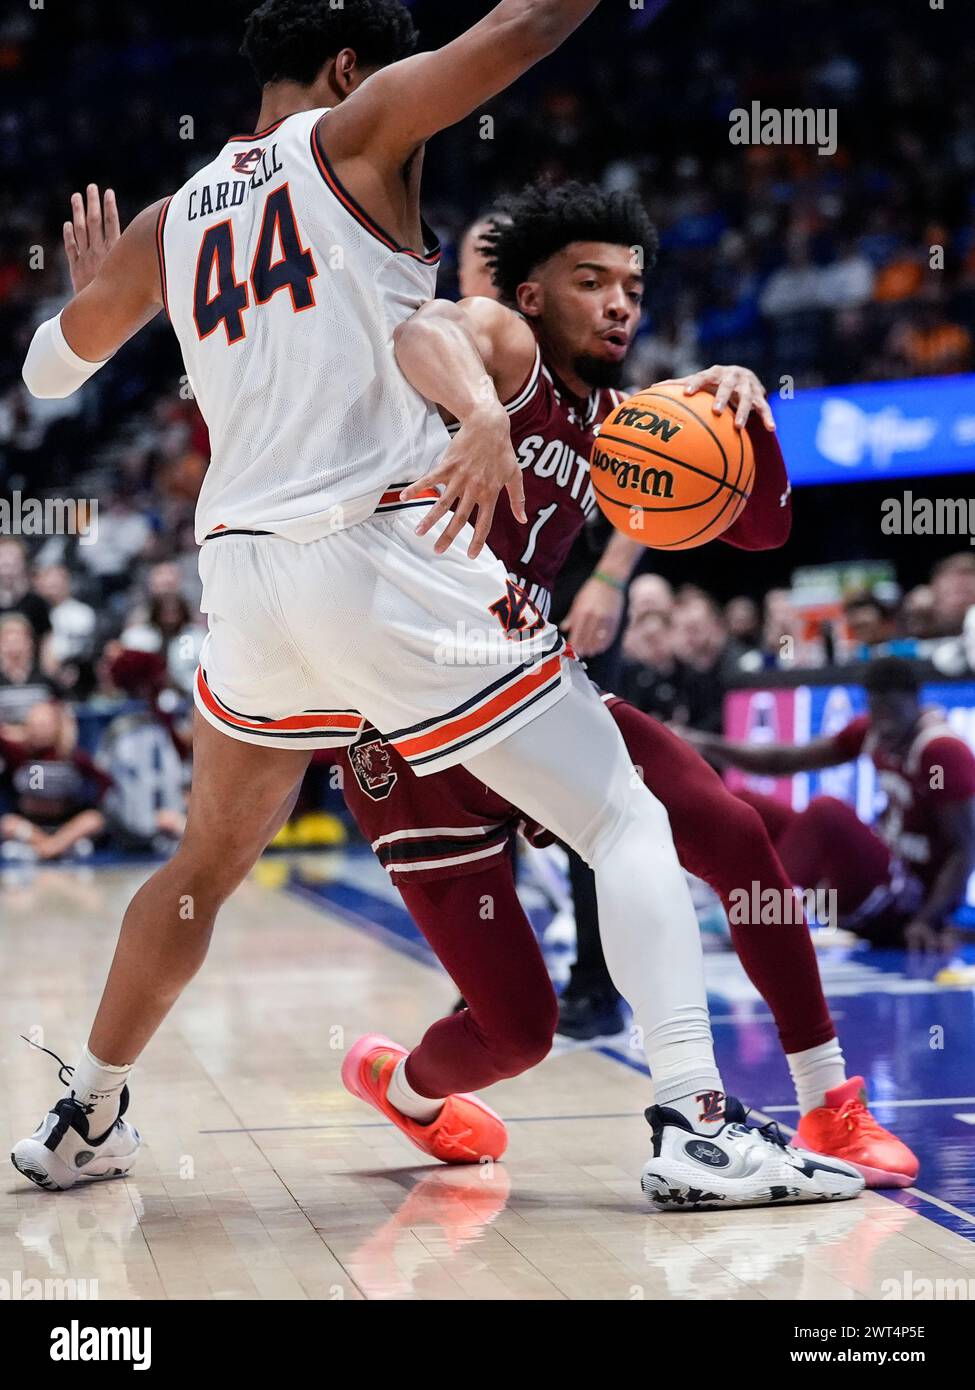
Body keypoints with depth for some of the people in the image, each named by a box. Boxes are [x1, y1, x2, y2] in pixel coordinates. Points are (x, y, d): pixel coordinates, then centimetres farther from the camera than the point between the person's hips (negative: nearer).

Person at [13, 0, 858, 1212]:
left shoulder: (170, 221, 18)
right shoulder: (354, 132, 3)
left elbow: (49, 371, 31)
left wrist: (90, 289, 51)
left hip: (246, 573, 6)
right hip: (392, 553, -6)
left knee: (206, 866, 26)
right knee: (626, 821, 0)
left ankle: (82, 1125, 37)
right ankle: (695, 1125, -14)